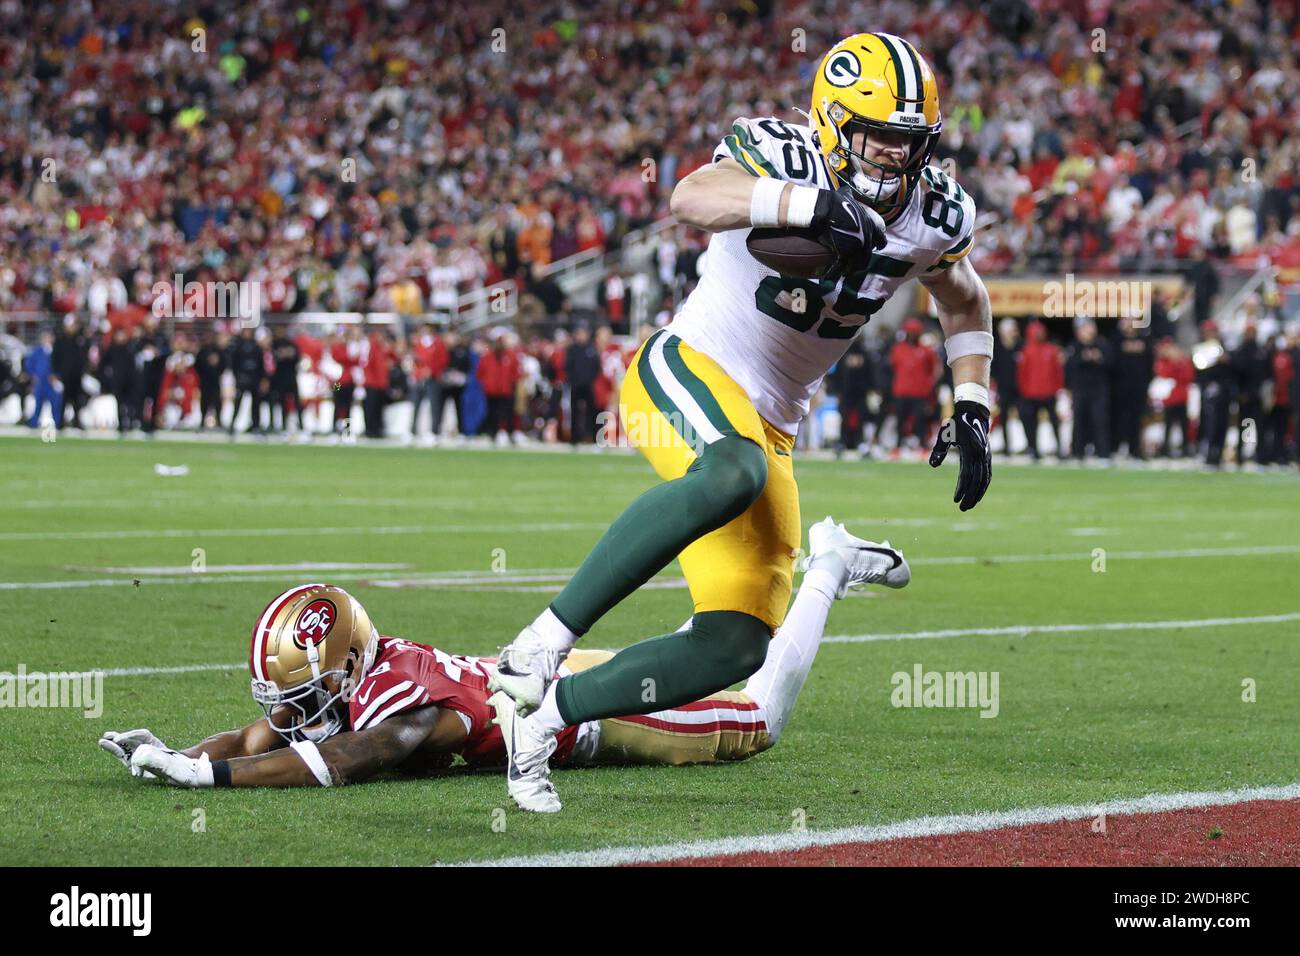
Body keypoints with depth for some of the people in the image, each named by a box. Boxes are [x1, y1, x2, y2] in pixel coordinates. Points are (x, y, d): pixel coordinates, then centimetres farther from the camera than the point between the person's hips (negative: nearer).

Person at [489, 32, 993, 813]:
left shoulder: (935, 215, 0)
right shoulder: (782, 156, -16)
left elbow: (966, 303, 22)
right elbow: (690, 200, -38)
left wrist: (973, 411, 9)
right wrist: (808, 203, -50)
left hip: (770, 426, 6)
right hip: (687, 371, -6)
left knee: (737, 648, -5)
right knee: (732, 475, -42)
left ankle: (547, 711, 9)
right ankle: (547, 639, -33)